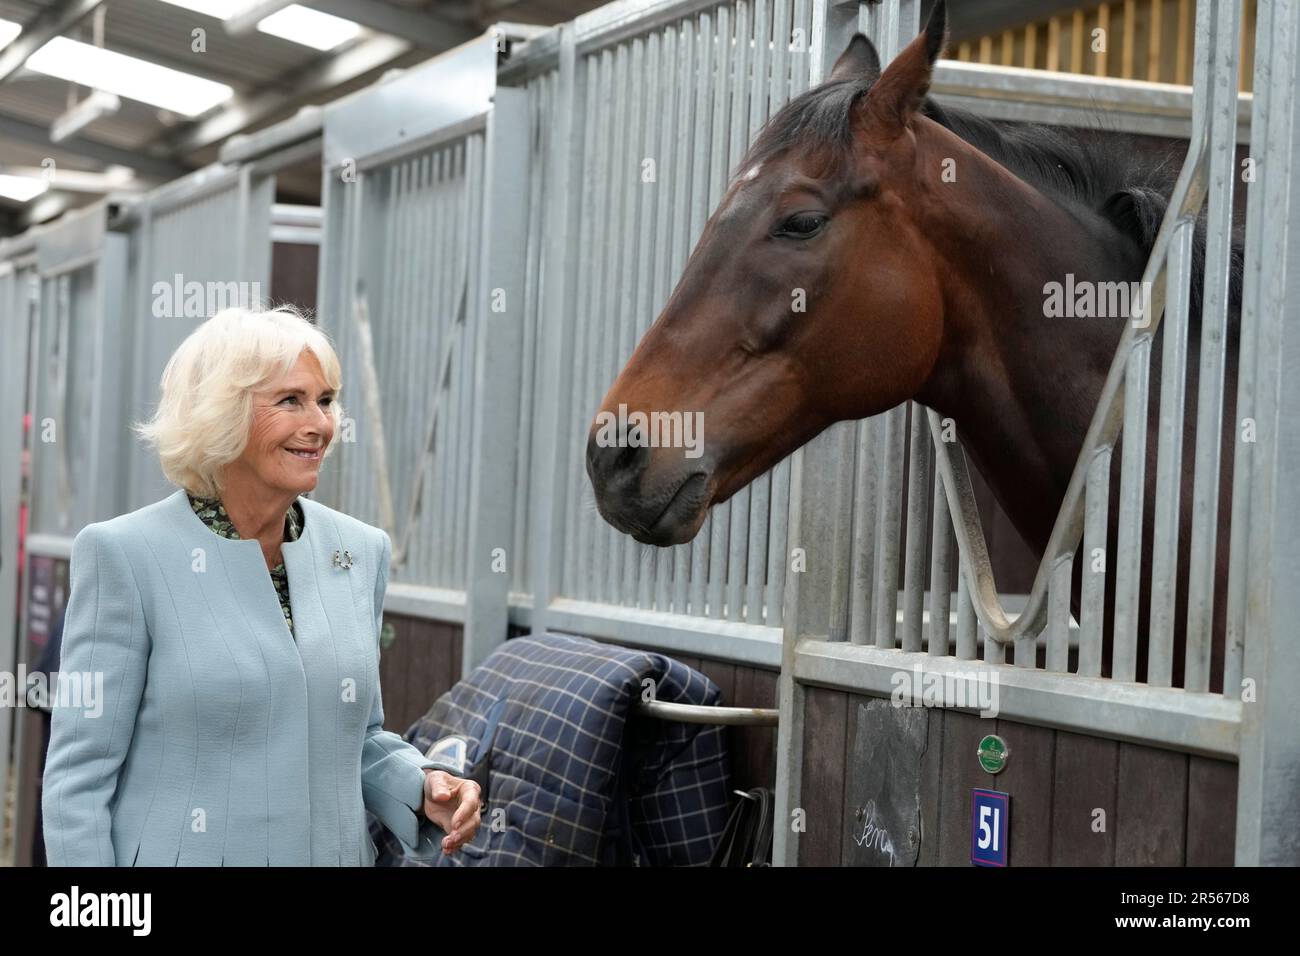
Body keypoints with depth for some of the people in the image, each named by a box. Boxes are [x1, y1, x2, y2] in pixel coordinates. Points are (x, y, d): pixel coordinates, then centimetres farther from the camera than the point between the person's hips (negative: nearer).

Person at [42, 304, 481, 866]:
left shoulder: (361, 551, 2)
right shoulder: (125, 554, -12)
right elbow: (80, 774, -11)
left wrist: (421, 789, -6)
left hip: (336, 852, 4)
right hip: (185, 851, -4)